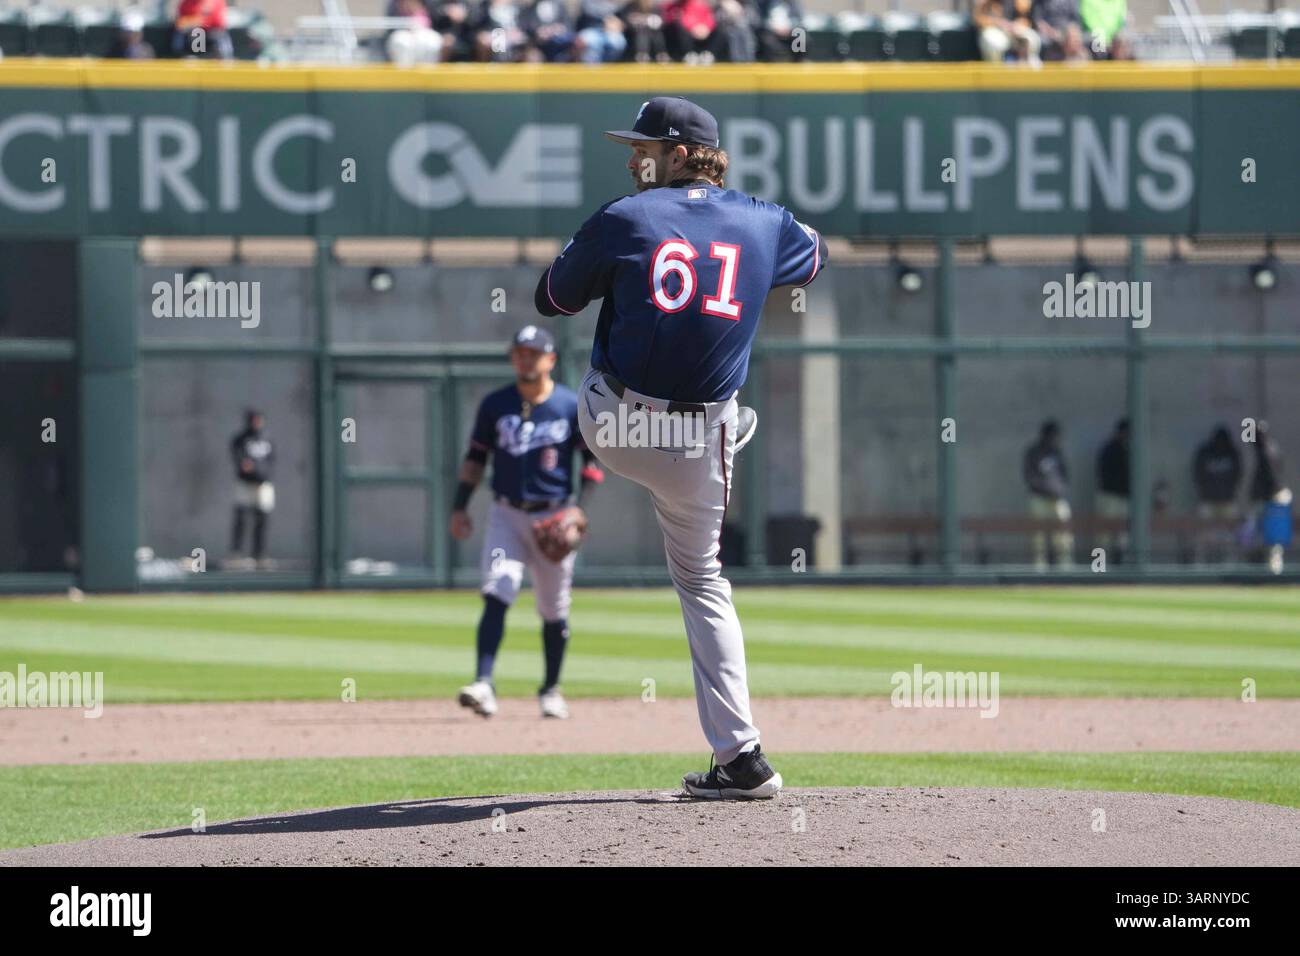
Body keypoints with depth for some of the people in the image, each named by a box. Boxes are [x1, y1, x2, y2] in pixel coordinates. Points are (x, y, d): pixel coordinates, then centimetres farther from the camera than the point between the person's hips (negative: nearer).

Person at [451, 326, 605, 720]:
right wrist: (460, 507, 3)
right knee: (496, 596, -17)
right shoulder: (495, 405, 3)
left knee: (554, 610, 8)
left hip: (553, 517, -1)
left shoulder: (572, 407, -2)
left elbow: (594, 459, 1)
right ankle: (484, 684, -25)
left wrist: (581, 508, -12)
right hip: (506, 515, 1)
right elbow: (475, 456, 11)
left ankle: (551, 689, 25)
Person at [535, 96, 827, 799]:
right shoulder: (763, 226, 1)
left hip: (611, 428, -2)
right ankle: (738, 755, 6)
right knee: (702, 581, 16)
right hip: (703, 443, 2)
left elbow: (550, 299, 3)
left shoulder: (624, 220, -8)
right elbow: (815, 257, 25)